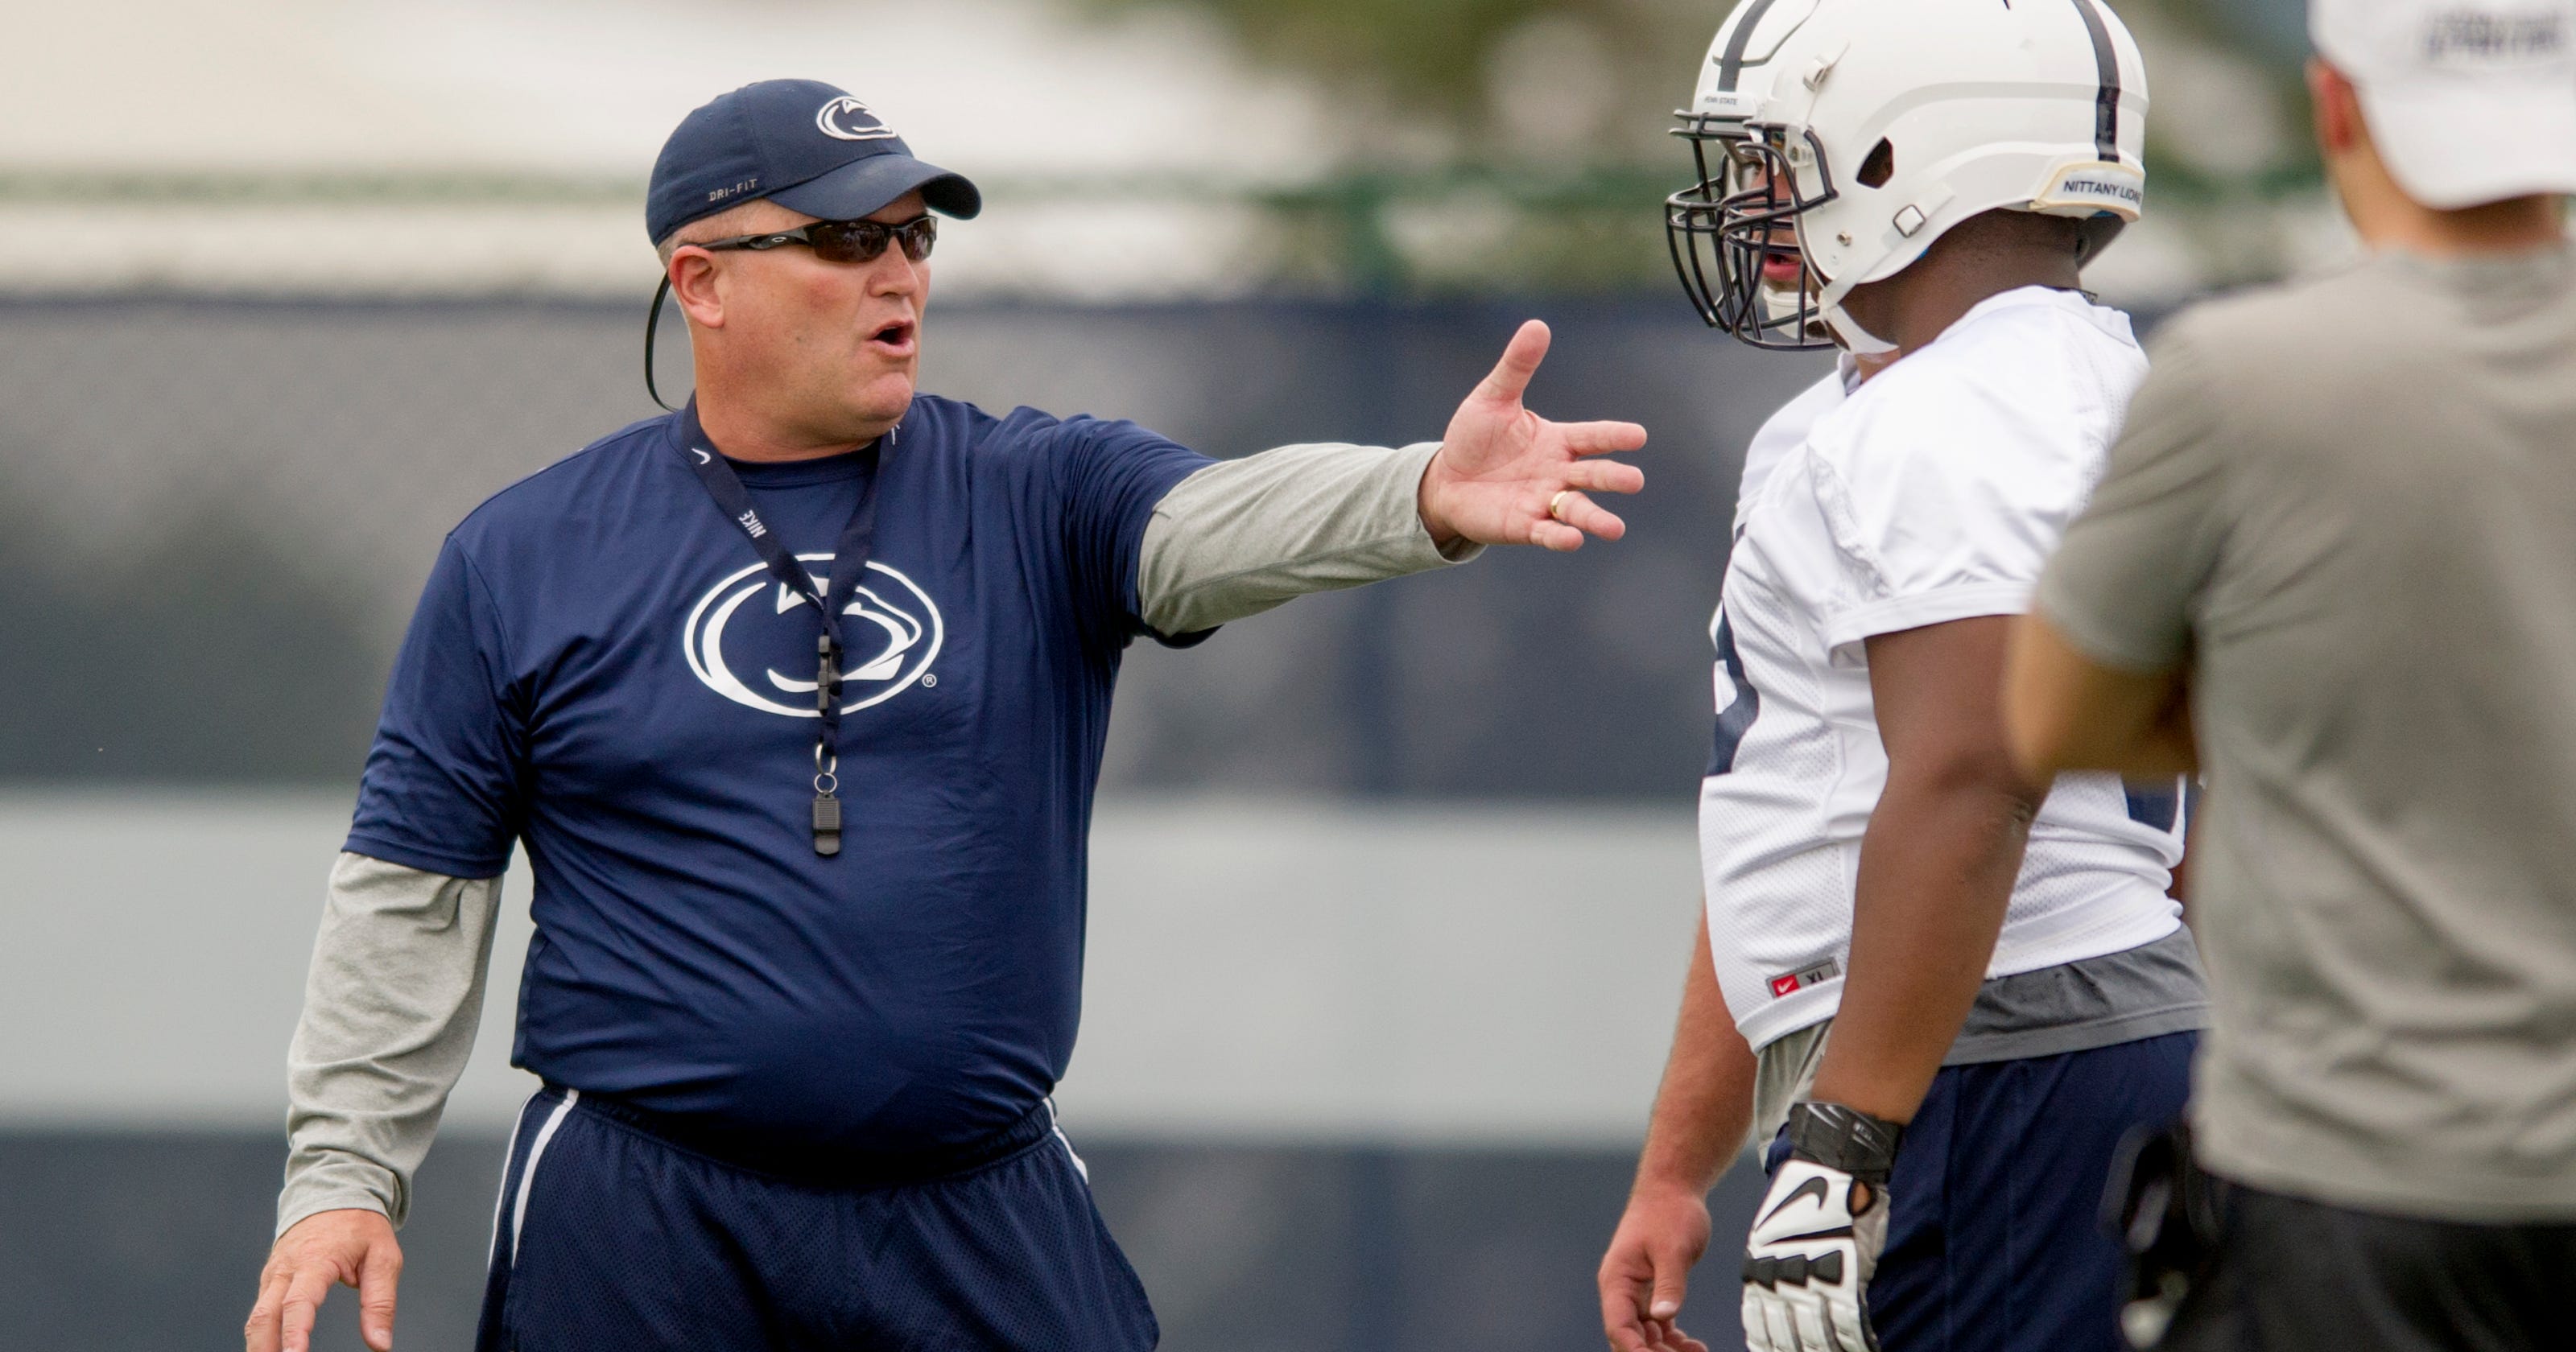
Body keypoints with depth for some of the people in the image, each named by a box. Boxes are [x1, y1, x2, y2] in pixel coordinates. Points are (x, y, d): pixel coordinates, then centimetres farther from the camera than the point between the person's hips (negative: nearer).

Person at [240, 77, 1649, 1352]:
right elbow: (416, 884, 6)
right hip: (637, 1233, -1)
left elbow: (1216, 522, -16)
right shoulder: (522, 558, 4)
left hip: (986, 1223, 1)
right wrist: (342, 1174, 0)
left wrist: (1429, 497, -36)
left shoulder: (1034, 503, 5)